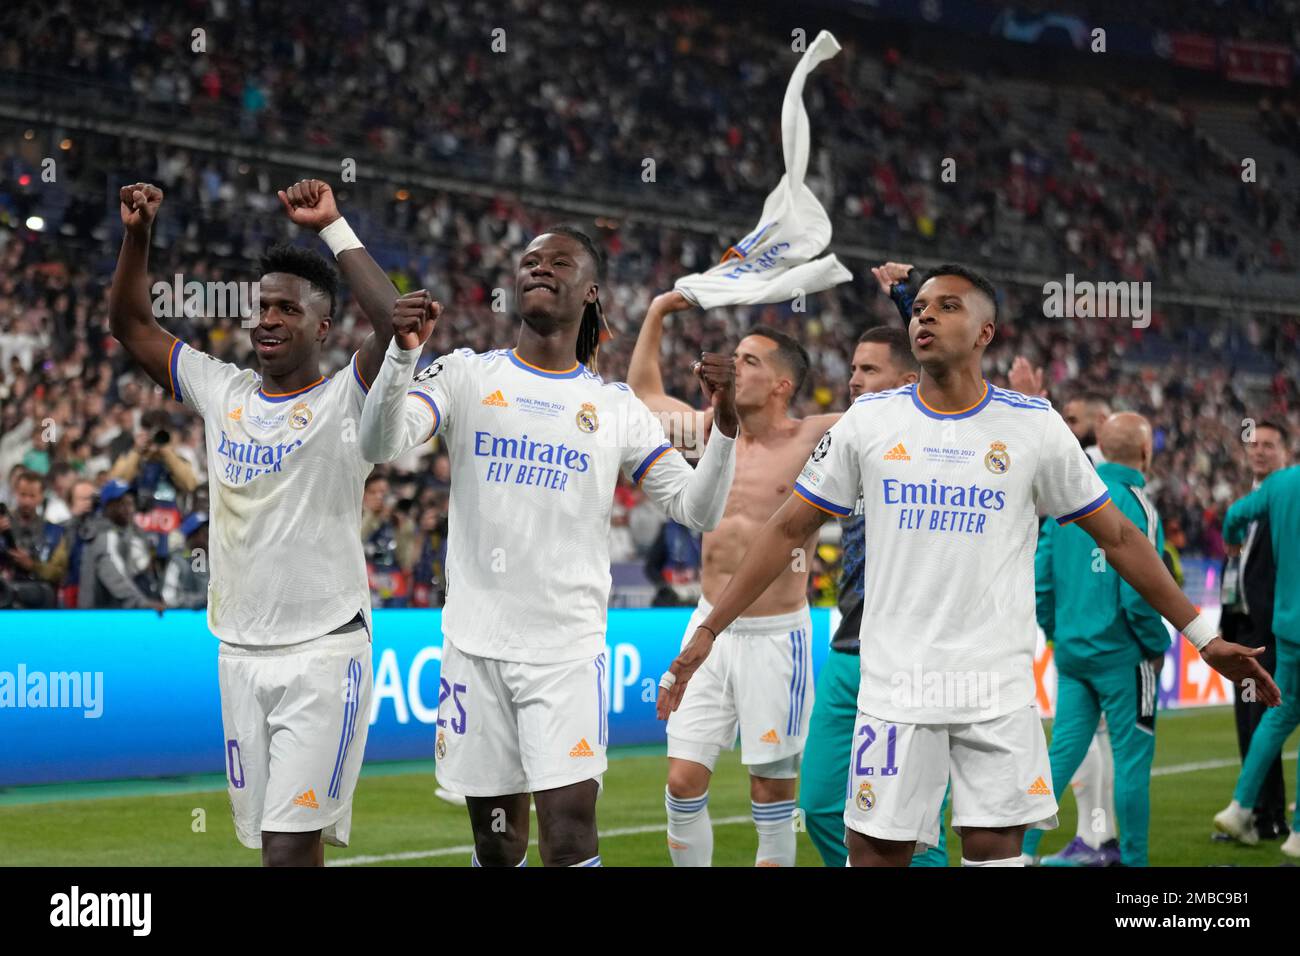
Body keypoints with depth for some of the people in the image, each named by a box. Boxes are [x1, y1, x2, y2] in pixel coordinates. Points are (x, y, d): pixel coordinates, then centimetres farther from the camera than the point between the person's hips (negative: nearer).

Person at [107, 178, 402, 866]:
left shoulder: (345, 401, -5)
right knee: (271, 839, 9)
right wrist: (137, 234, 5)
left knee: (290, 846, -12)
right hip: (239, 652, 6)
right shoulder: (222, 391, 11)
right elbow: (131, 324, 18)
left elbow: (396, 323, -24)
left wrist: (332, 229, -18)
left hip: (323, 650, -5)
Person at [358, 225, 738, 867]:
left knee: (571, 833, -11)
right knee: (496, 843, 8)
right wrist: (404, 352, -24)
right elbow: (379, 447, -9)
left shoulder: (617, 408, 6)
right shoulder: (467, 376, 4)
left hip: (567, 649, -1)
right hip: (477, 644, 1)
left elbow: (697, 510, 4)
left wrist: (724, 424, -12)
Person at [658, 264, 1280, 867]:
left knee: (995, 848, -4)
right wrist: (708, 631, 3)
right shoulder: (868, 421, 4)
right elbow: (788, 530, 9)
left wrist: (1201, 636, 7)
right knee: (876, 850, -1)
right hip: (895, 684, 1)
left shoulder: (1034, 426, 2)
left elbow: (1118, 537, 8)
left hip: (998, 690, -1)